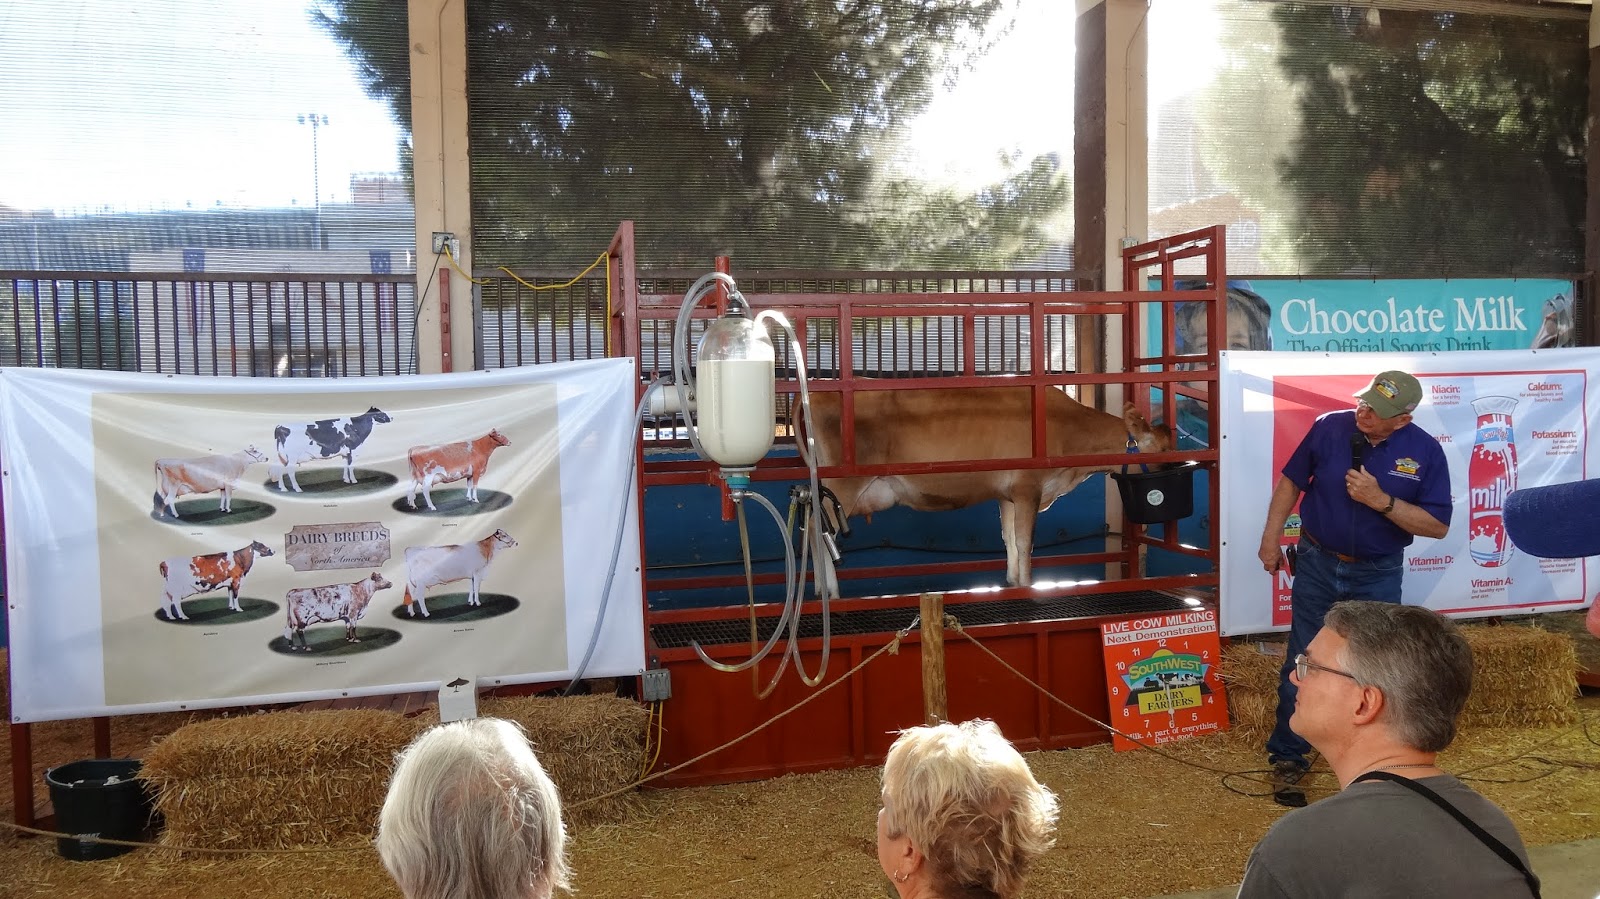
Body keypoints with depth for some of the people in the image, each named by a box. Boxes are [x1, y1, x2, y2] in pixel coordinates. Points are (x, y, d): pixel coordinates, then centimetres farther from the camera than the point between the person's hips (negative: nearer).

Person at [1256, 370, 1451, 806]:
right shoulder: (1330, 427, -10)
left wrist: (1381, 500, -25)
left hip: (1378, 576, 0)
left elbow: (1438, 525, -12)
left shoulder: (1425, 451, -12)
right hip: (1317, 565, 0)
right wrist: (1271, 537, -2)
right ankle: (1287, 758, 17)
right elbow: (1292, 480, 1)